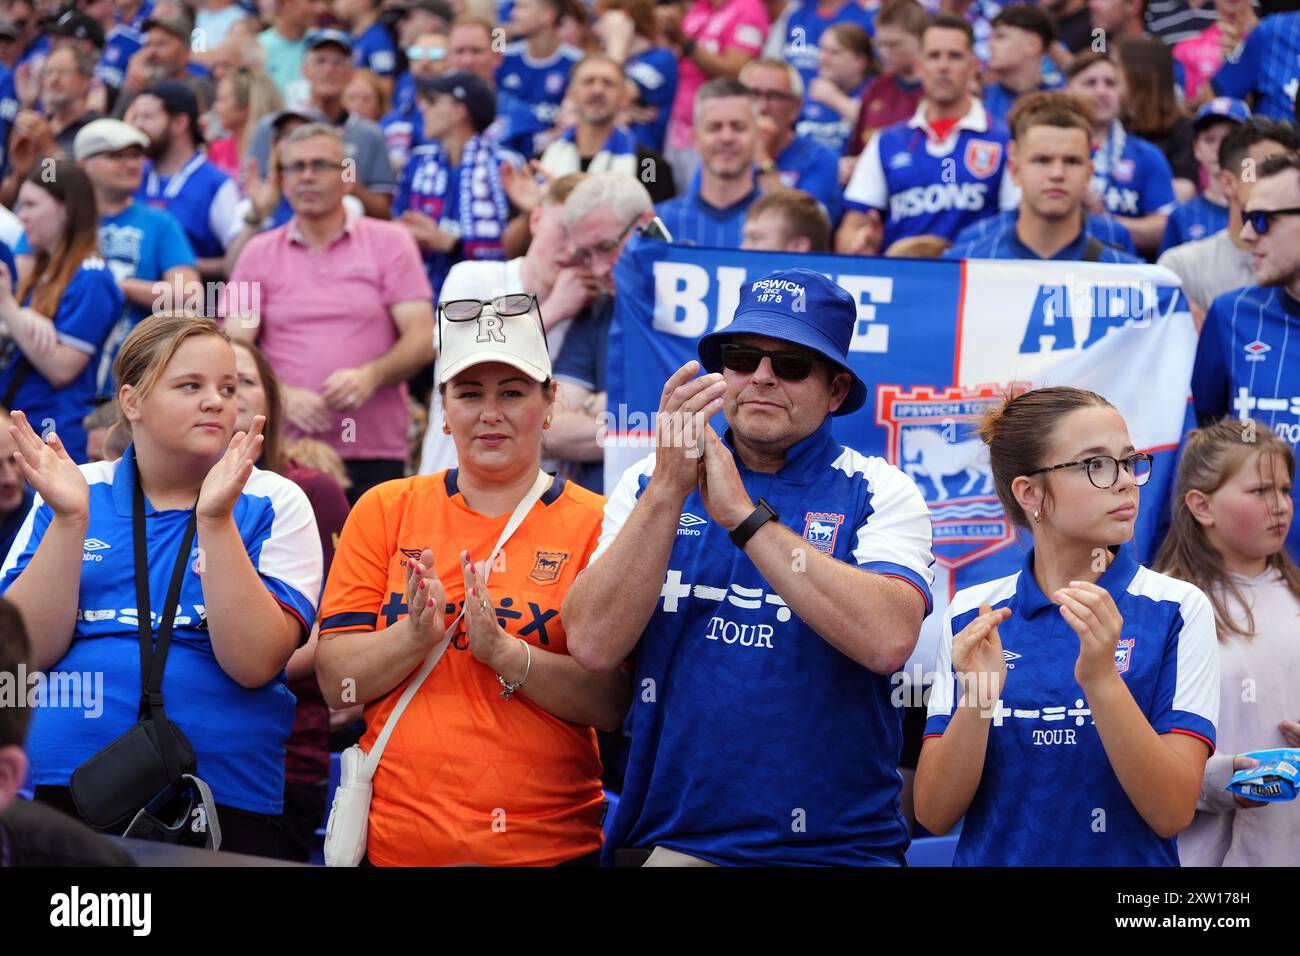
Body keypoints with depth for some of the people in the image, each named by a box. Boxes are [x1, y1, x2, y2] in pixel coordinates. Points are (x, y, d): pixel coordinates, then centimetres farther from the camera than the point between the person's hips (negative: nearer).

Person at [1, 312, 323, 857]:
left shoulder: (273, 503, 1)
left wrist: (215, 520, -19)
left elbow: (254, 663, -12)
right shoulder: (74, 491, 6)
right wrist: (69, 520, -13)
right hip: (63, 786, 1)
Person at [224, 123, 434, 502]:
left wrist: (370, 376, -17)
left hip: (375, 455, -1)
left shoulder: (390, 241, 8)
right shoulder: (259, 253, 12)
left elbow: (423, 339, 2)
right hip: (284, 453, 1)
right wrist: (285, 396, -14)